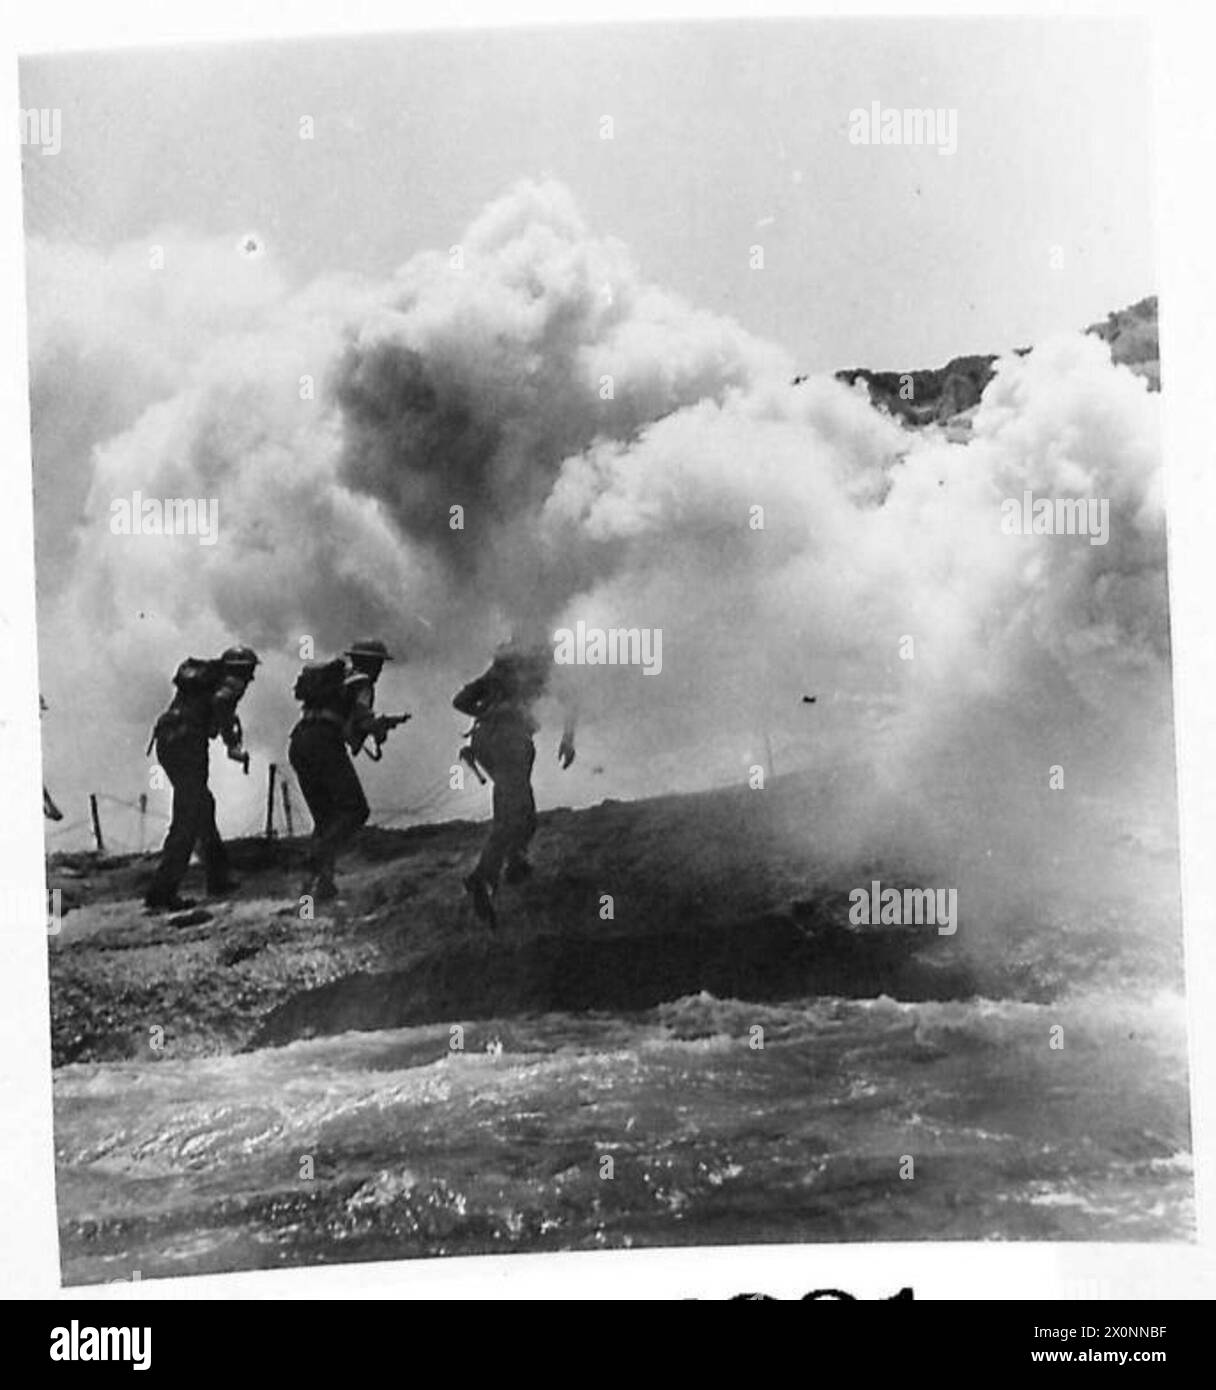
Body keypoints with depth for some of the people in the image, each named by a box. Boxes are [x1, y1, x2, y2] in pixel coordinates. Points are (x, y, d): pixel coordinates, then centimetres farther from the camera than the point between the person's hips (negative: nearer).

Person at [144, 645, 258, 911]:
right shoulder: (231, 682, 0)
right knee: (187, 821, -9)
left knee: (203, 808, 20)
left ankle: (218, 879, 28)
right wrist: (234, 746, -14)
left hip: (167, 743, 9)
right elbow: (220, 703, -20)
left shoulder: (207, 677, 25)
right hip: (187, 746, -9)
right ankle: (161, 893, -13)